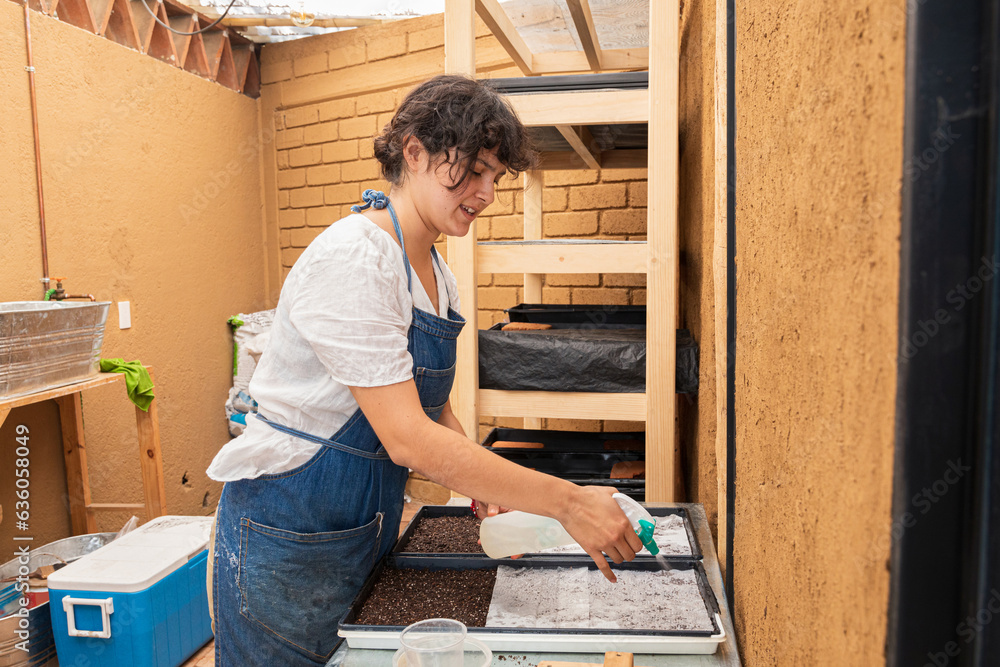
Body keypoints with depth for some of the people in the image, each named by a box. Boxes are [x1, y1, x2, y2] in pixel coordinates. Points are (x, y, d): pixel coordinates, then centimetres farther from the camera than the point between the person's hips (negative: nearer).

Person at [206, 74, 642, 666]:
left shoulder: (439, 277, 4)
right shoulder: (351, 260, -23)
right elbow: (407, 437, -29)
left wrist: (482, 488, -6)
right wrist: (566, 502, -28)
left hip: (371, 526, 8)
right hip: (290, 533, -7)